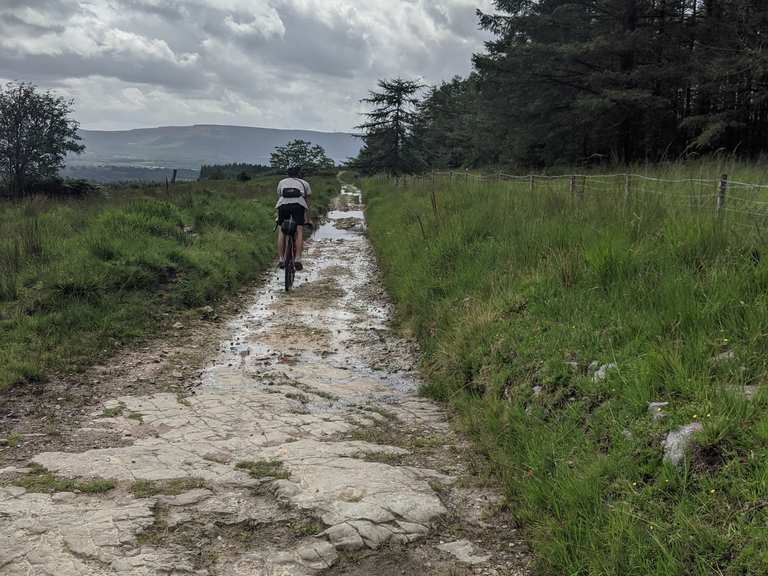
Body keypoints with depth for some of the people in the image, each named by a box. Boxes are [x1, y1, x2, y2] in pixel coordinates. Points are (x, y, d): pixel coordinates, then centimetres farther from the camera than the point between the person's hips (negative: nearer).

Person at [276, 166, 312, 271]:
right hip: (298, 204, -1)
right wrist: (308, 219, 44)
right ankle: (297, 259, -14)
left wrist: (278, 217, 47)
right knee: (299, 231, -1)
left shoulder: (282, 182, 34)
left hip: (283, 204, 1)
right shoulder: (304, 183, 32)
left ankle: (281, 260, 5)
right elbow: (307, 203, 35)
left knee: (281, 231, 11)